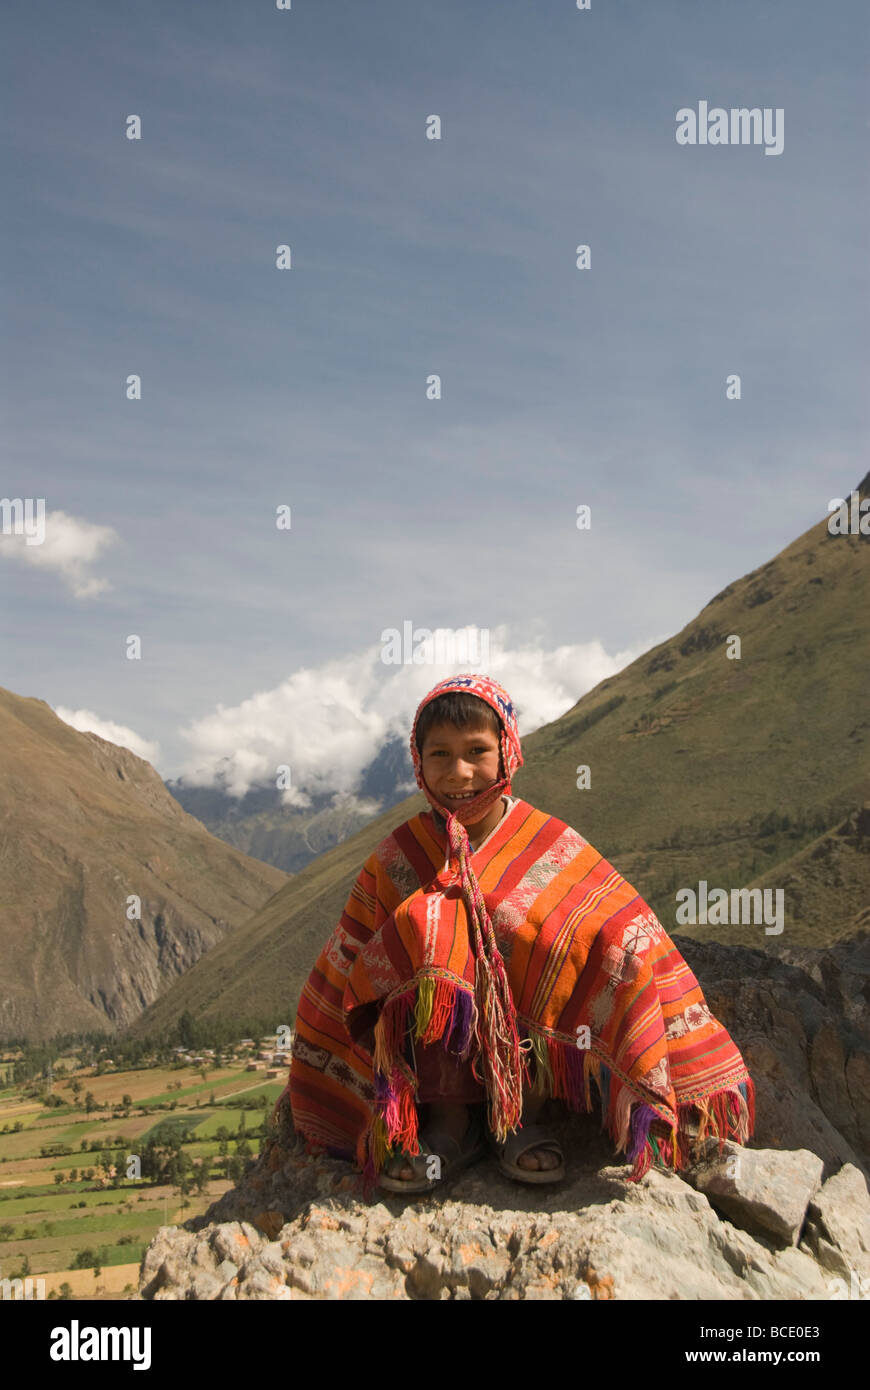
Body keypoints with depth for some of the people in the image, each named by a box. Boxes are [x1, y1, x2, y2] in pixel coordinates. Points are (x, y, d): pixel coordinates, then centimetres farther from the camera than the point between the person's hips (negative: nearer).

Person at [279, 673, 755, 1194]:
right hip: (430, 1054, 1)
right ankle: (448, 1118, -12)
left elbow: (630, 939, -4)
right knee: (425, 918, -26)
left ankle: (521, 1115, -9)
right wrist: (311, 1089, 15)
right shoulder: (398, 858, 3)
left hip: (530, 1049, -1)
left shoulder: (553, 847, 0)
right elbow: (342, 967, 11)